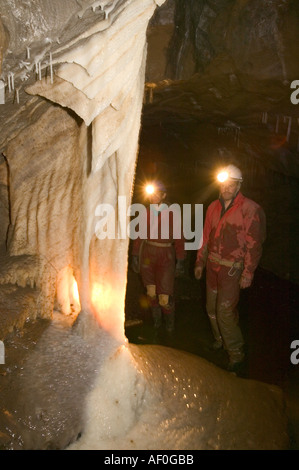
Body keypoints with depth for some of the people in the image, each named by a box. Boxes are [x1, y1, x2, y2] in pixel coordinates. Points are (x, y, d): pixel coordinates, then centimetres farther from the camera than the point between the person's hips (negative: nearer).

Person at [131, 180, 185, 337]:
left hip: (165, 256, -3)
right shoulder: (145, 212, 5)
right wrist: (135, 256, 7)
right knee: (151, 292, 11)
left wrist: (180, 261, -5)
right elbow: (139, 235, 9)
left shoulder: (172, 213, -5)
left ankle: (170, 327, 23)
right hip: (147, 255, 4)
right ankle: (156, 323, 33)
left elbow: (179, 238, -4)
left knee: (165, 297, -5)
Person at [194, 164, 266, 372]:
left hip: (232, 269, -6)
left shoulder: (250, 209, -11)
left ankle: (236, 354, 11)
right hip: (212, 266, 7)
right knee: (212, 308, 15)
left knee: (225, 311, -8)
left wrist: (248, 273, -13)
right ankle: (220, 341, 37)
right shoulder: (213, 207, 8)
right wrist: (200, 262, 15)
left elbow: (254, 244, -11)